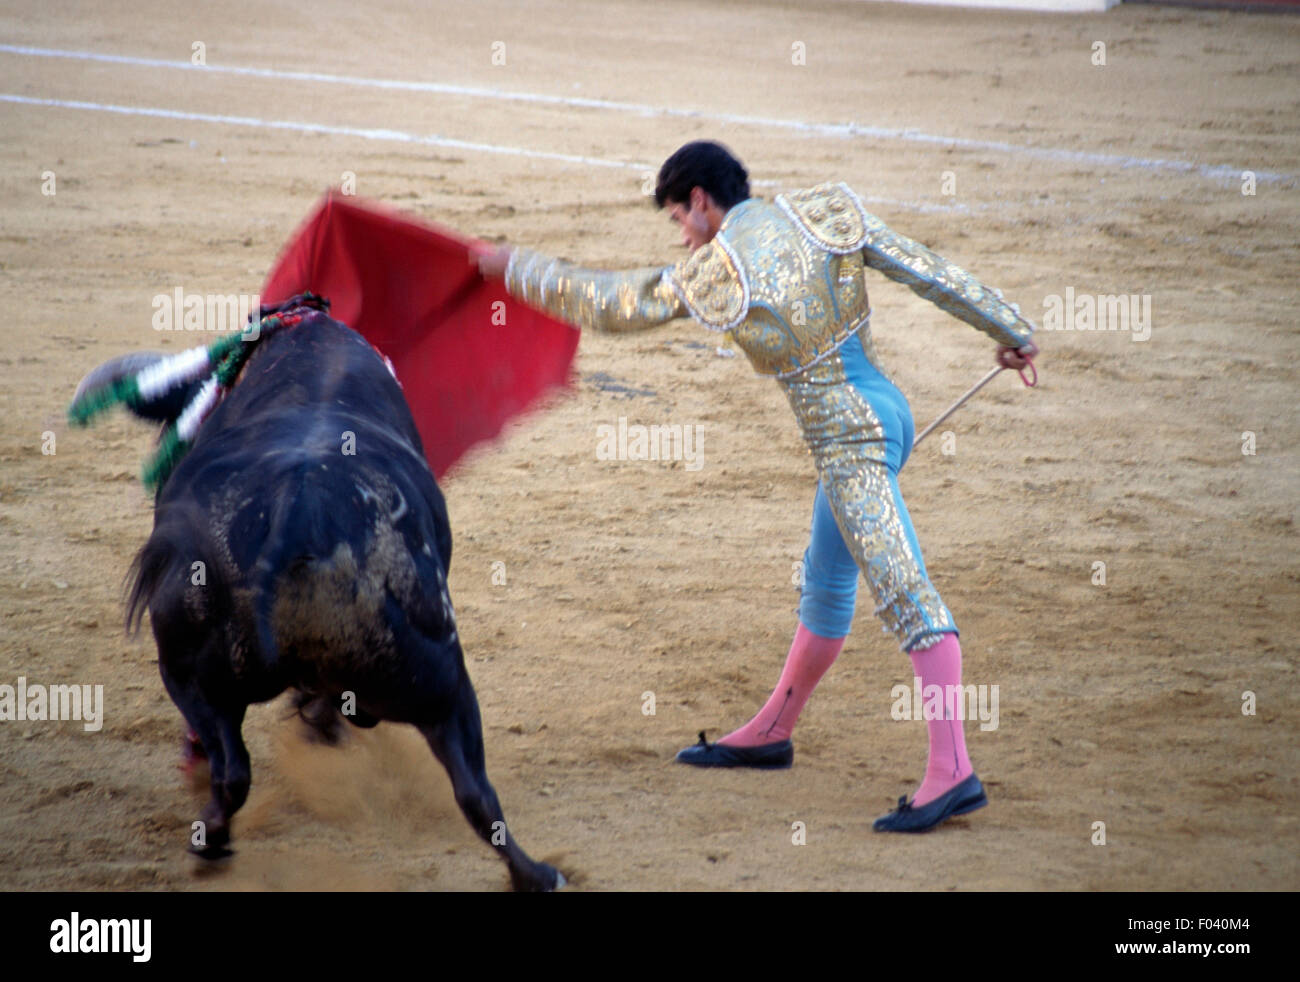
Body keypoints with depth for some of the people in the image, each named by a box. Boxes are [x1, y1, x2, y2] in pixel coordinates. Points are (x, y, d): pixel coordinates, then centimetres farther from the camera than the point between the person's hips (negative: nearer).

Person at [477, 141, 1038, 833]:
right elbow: (929, 270, 2)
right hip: (884, 408, 8)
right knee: (825, 581, 20)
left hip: (850, 442, -8)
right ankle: (772, 732, 36)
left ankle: (953, 771, -20)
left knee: (906, 596, -14)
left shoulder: (708, 278, -10)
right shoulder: (825, 212, 3)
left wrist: (516, 269, 16)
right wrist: (1008, 329, 9)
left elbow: (606, 306, 2)